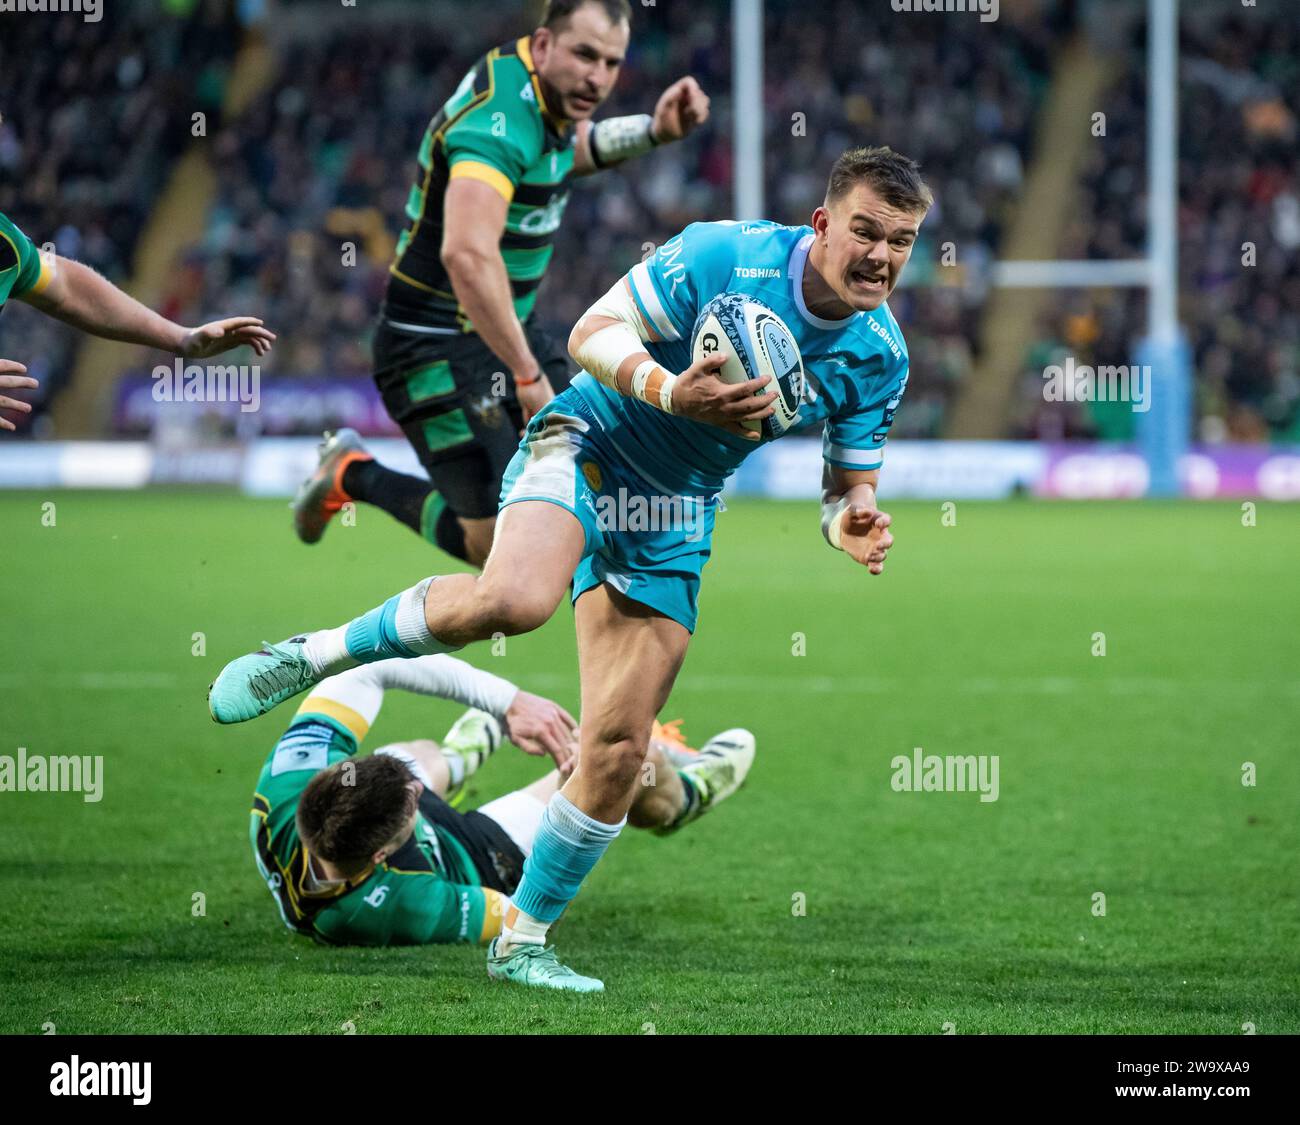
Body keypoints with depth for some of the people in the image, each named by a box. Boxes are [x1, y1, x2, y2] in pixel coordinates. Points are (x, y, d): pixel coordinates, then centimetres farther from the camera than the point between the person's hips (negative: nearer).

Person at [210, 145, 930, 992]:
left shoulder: (881, 356, -4)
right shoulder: (723, 256, -18)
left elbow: (851, 483, 8)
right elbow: (593, 333, -14)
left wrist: (853, 522, -16)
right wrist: (669, 391, -32)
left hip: (674, 519, 5)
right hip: (588, 446, -5)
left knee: (619, 749, -3)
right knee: (514, 599, -37)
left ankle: (523, 942, 13)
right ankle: (317, 655, -14)